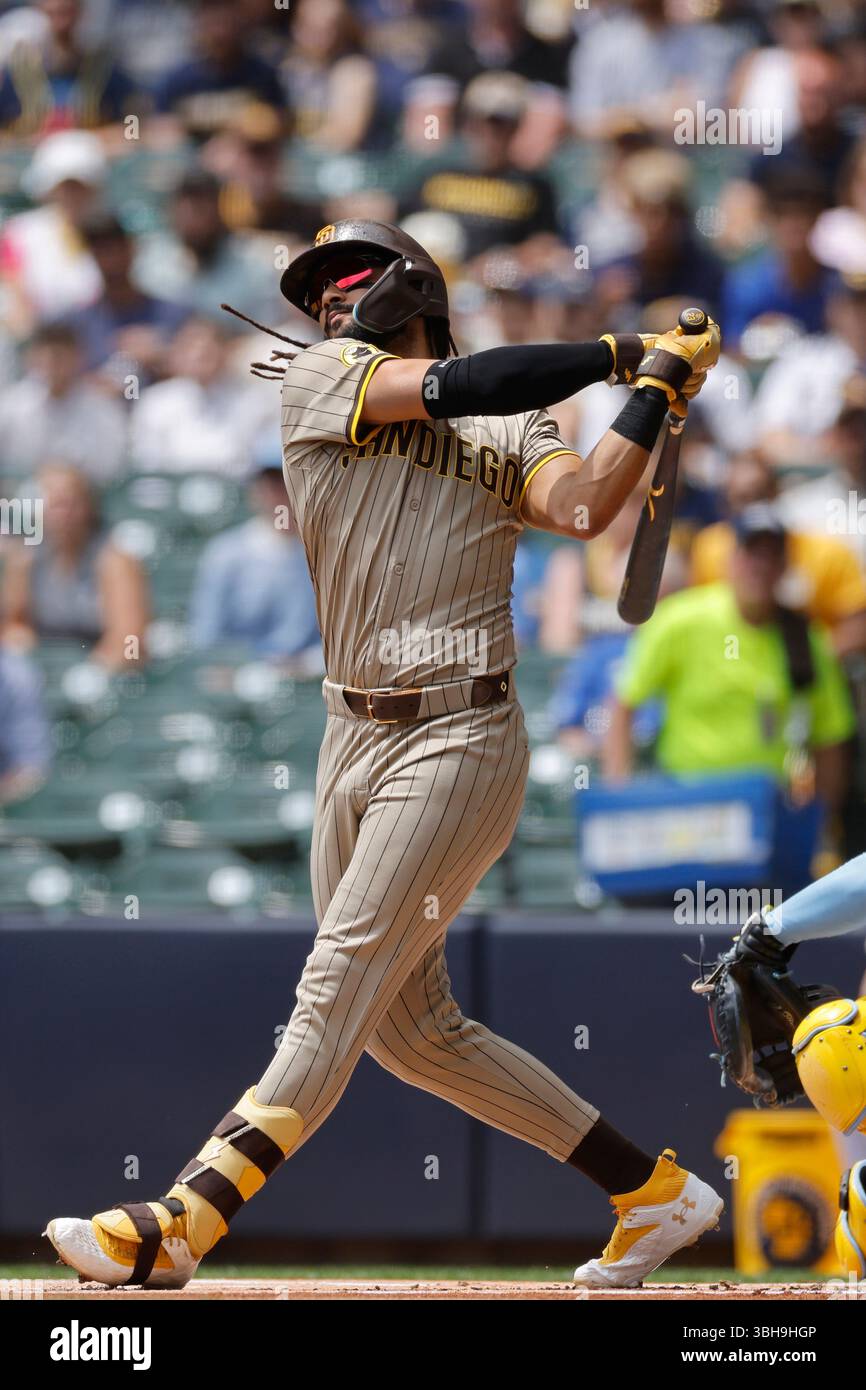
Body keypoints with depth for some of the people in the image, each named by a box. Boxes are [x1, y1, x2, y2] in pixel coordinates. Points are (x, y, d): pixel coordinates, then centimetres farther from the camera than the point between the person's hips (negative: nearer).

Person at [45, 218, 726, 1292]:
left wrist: (657, 389, -16)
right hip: (355, 736, 5)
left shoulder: (508, 433, 3)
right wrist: (620, 351, -3)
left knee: (333, 1005, -12)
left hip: (459, 742, -5)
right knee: (408, 1026, 8)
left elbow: (584, 505, -17)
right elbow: (453, 386, -8)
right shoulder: (320, 381, 7)